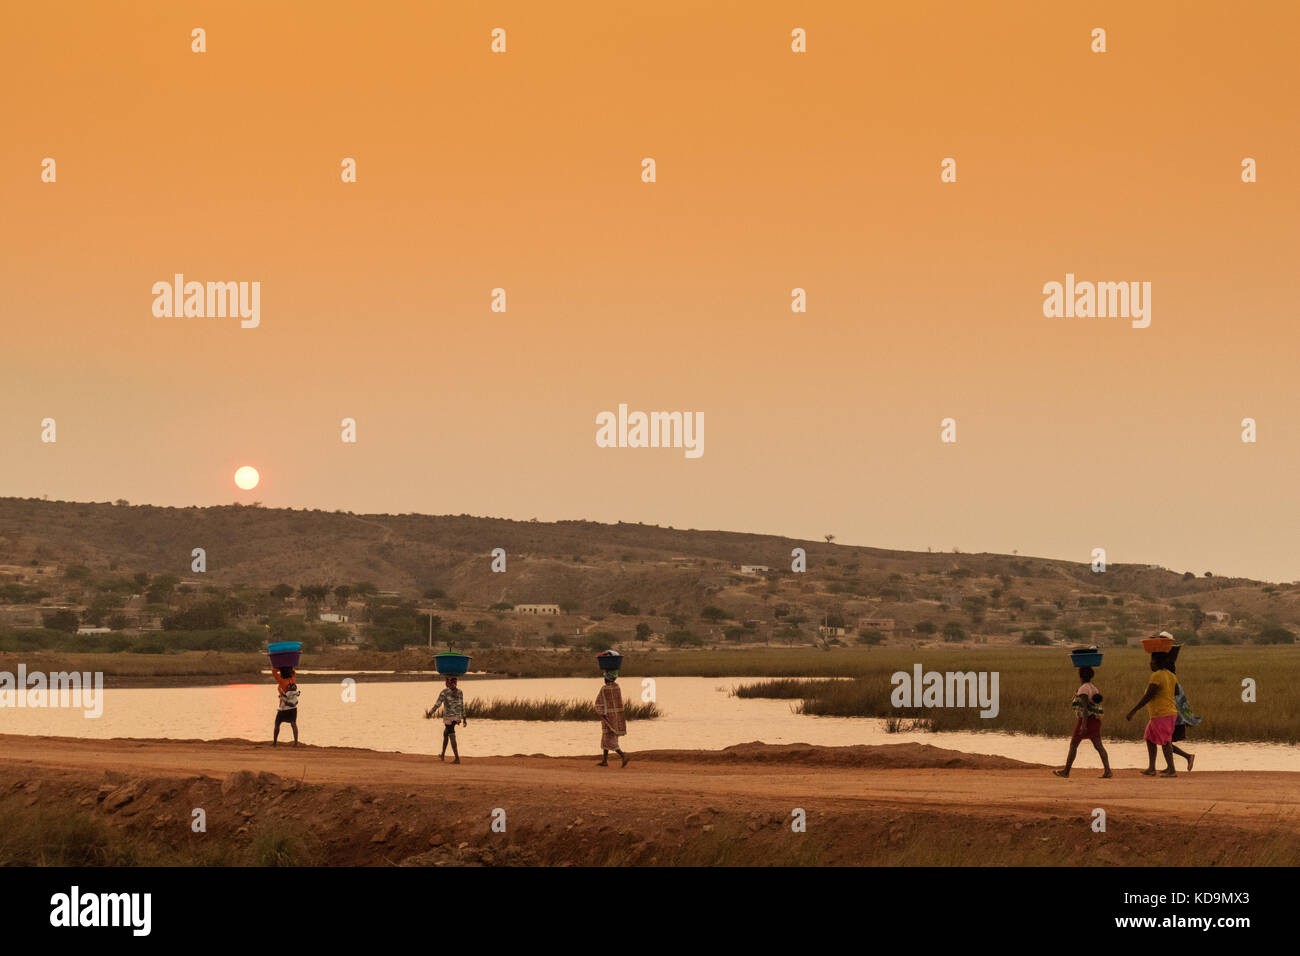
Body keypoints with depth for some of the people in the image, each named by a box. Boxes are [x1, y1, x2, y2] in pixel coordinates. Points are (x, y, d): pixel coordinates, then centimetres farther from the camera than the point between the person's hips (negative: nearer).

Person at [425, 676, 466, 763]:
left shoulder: (444, 692, -10)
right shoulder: (459, 692, 4)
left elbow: (437, 704, -12)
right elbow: (462, 706, 6)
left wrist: (430, 713, -1)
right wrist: (464, 718, 11)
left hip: (448, 718, -6)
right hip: (457, 717, 6)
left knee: (452, 737, -5)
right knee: (445, 733, 24)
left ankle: (457, 758, -12)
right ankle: (442, 755, 34)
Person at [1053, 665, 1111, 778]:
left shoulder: (1084, 688, -14)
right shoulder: (1093, 687, 12)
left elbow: (1085, 707, -22)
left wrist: (1084, 724, -25)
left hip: (1086, 719, -8)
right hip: (1095, 720, 8)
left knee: (1073, 745, 5)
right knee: (1098, 745, 1)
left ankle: (1066, 771, 11)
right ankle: (1107, 770, -12)